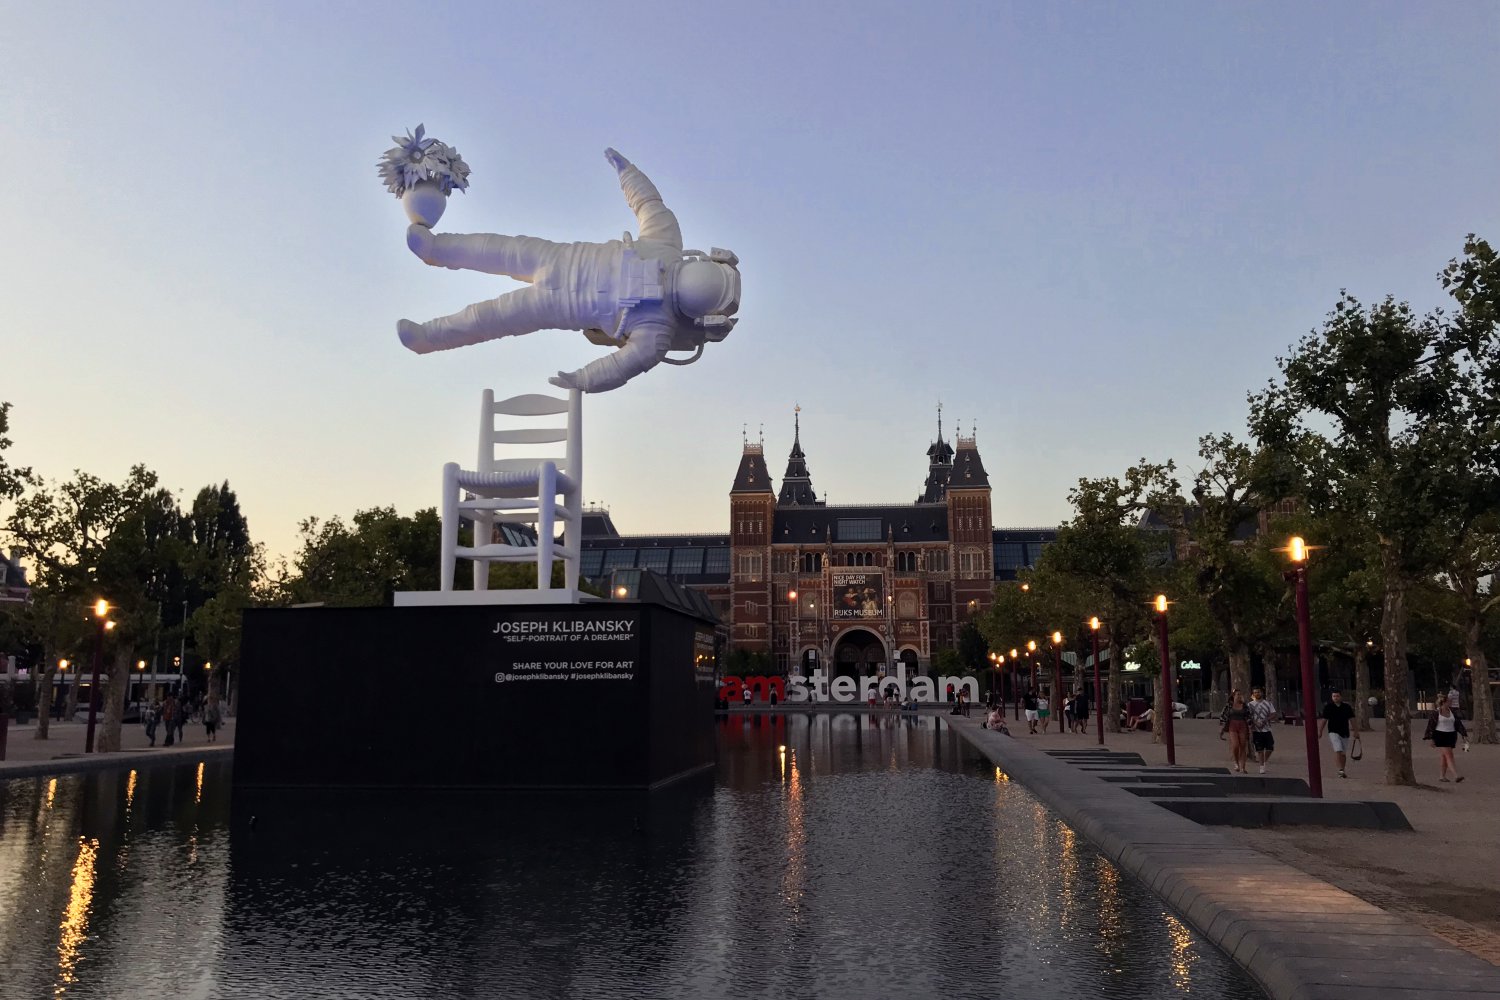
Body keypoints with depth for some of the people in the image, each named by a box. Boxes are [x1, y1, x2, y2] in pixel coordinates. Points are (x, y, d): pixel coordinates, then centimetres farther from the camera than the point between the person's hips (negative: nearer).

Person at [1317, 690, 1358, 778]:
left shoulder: (1347, 707, 6)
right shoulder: (1328, 707, 1)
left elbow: (1352, 719, 8)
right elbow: (1324, 720, 6)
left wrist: (1356, 731, 2)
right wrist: (1320, 732, 6)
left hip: (1345, 733, 3)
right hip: (1333, 732, -3)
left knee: (1343, 753, 9)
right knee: (1338, 750, -18)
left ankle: (1342, 771, 19)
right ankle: (1340, 769, -21)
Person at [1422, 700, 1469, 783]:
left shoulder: (1452, 712, 9)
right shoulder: (1436, 713, -7)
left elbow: (1459, 724, 9)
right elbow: (1431, 726, -4)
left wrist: (1464, 735, 2)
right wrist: (1431, 739, -4)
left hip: (1451, 736, 5)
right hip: (1440, 736, -5)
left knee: (1443, 757, 8)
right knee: (1449, 755, -13)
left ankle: (1442, 776, 14)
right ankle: (1456, 776, -20)